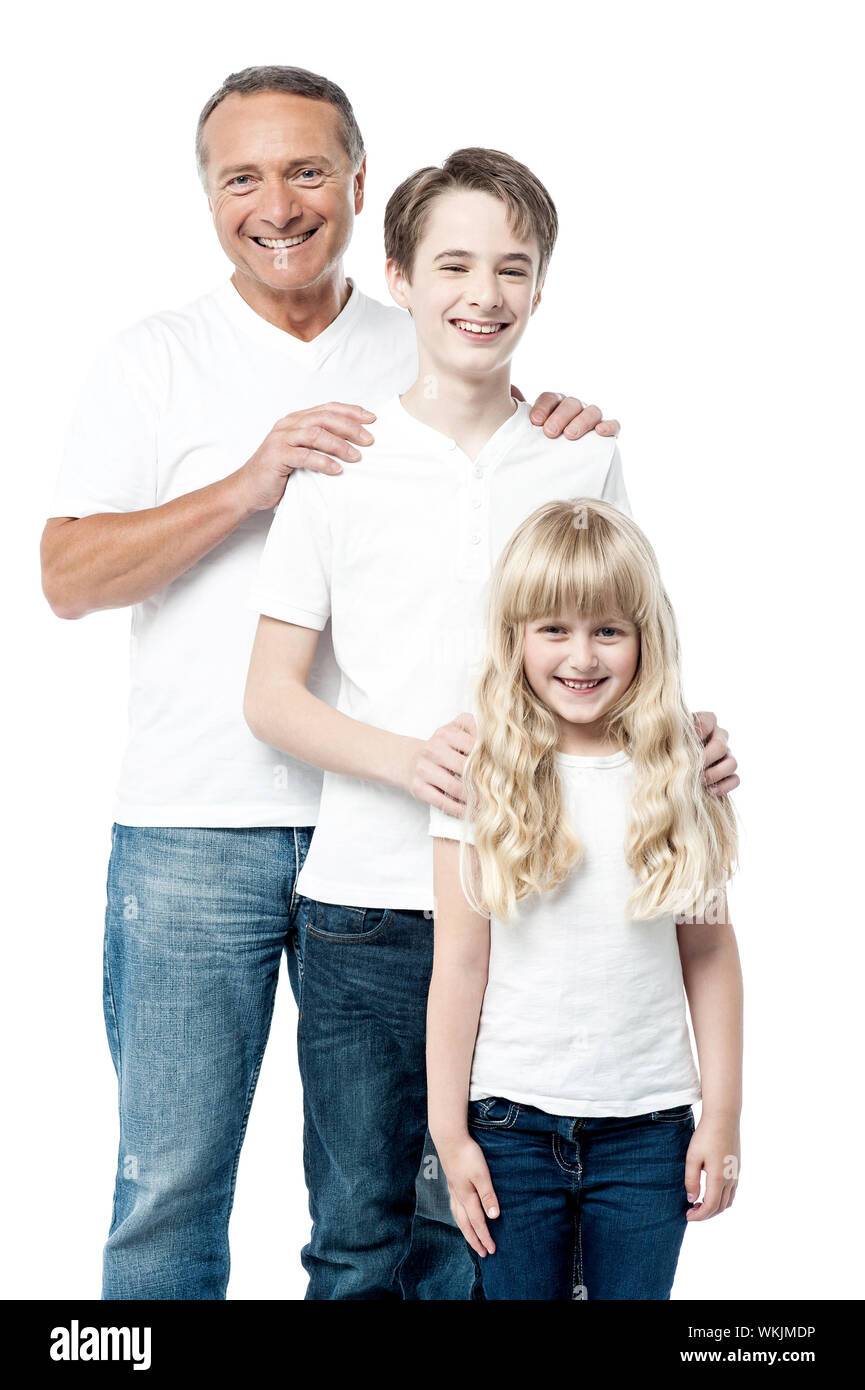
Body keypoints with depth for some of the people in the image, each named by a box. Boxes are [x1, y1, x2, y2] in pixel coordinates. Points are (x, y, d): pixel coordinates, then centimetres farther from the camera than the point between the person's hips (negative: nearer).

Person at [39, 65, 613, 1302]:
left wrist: (561, 446, -7)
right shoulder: (151, 362, 3)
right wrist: (250, 485, -17)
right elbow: (68, 579, -6)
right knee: (169, 1185, 3)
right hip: (193, 830, -2)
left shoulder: (429, 359, 9)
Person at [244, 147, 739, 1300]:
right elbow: (271, 696, 1)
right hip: (367, 909, -1)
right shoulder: (339, 461, 1)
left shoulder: (586, 459, 7)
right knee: (360, 1243, 6)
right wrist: (410, 759, -16)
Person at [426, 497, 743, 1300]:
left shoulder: (683, 780, 0)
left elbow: (710, 955, 4)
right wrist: (448, 1129, -3)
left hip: (648, 1124, 1)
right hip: (513, 1120, -1)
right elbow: (459, 964, -4)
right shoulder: (482, 781, -5)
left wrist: (722, 1118, 4)